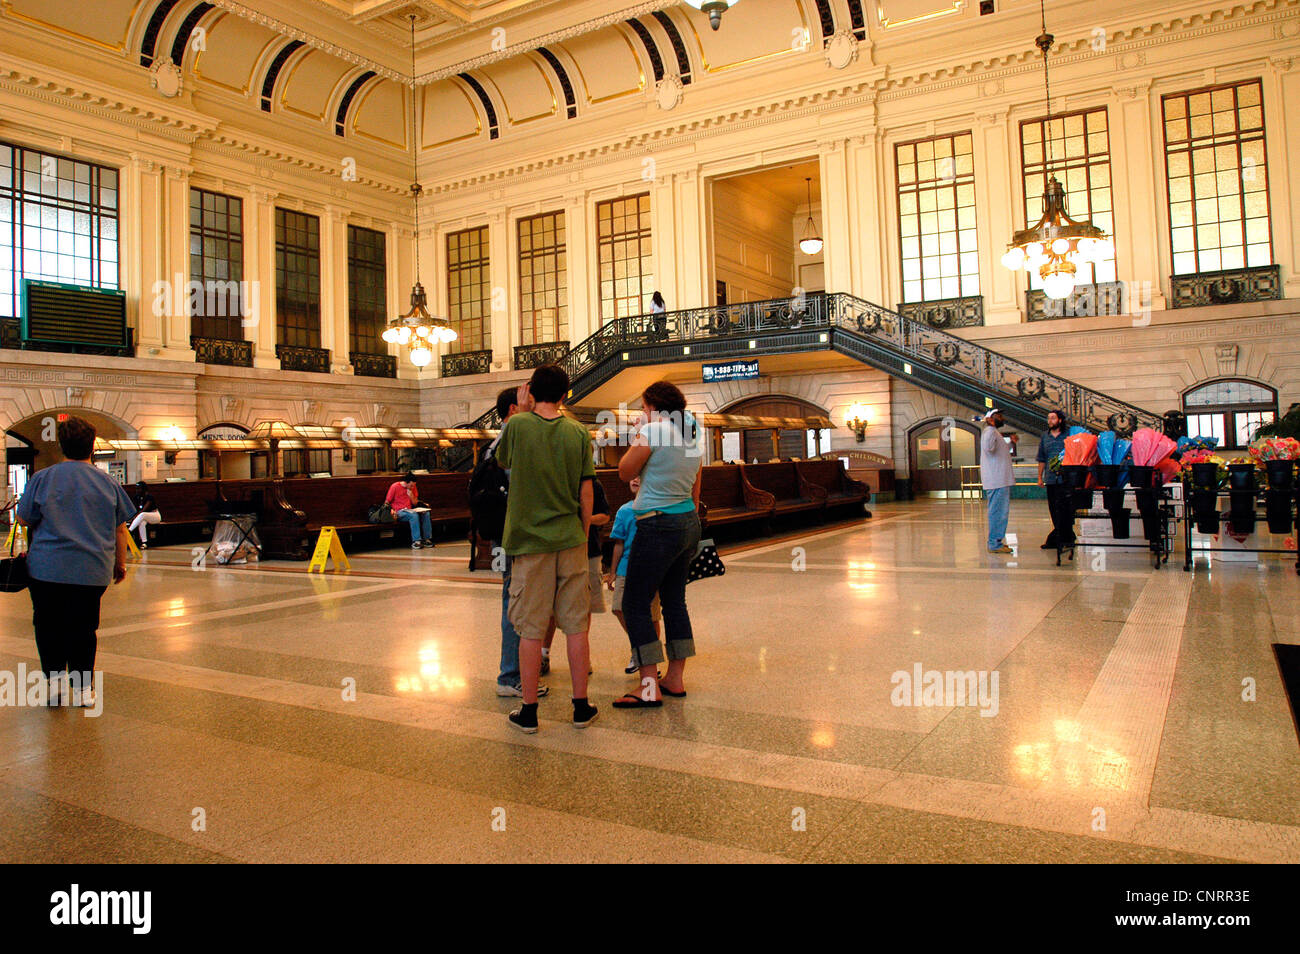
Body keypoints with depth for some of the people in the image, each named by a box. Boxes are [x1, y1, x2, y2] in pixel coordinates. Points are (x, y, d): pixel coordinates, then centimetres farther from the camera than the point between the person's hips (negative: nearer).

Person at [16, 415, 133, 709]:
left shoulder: (42, 478, -1)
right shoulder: (108, 482, 3)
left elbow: (24, 520, 7)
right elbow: (121, 530, 6)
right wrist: (120, 564, 16)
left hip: (48, 567, -1)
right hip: (92, 571, 1)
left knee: (48, 624, 13)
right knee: (83, 628, 9)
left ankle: (54, 677, 5)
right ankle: (83, 688, 10)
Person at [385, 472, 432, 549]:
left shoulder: (413, 487, 8)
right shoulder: (395, 487, -6)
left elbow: (415, 503, 13)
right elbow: (387, 502, -1)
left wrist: (411, 496, -6)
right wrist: (391, 510, -19)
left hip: (409, 510, 5)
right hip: (399, 512, -5)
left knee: (426, 513, -22)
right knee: (414, 515, -35)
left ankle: (427, 539, -18)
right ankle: (416, 541, -36)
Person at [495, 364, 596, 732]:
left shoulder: (517, 426, -7)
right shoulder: (578, 432, -1)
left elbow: (503, 461, 14)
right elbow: (586, 494, 2)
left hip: (529, 541, -2)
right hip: (570, 540, 2)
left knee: (530, 629, 5)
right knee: (576, 625, 8)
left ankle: (529, 711, 13)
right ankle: (581, 707, 16)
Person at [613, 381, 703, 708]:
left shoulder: (653, 430, -12)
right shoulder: (693, 436, 12)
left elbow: (625, 472, -4)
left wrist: (638, 439, 7)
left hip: (659, 525, -8)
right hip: (689, 523, 9)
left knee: (635, 605, -3)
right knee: (674, 601, 15)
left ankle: (650, 688, -6)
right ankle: (676, 679, 20)